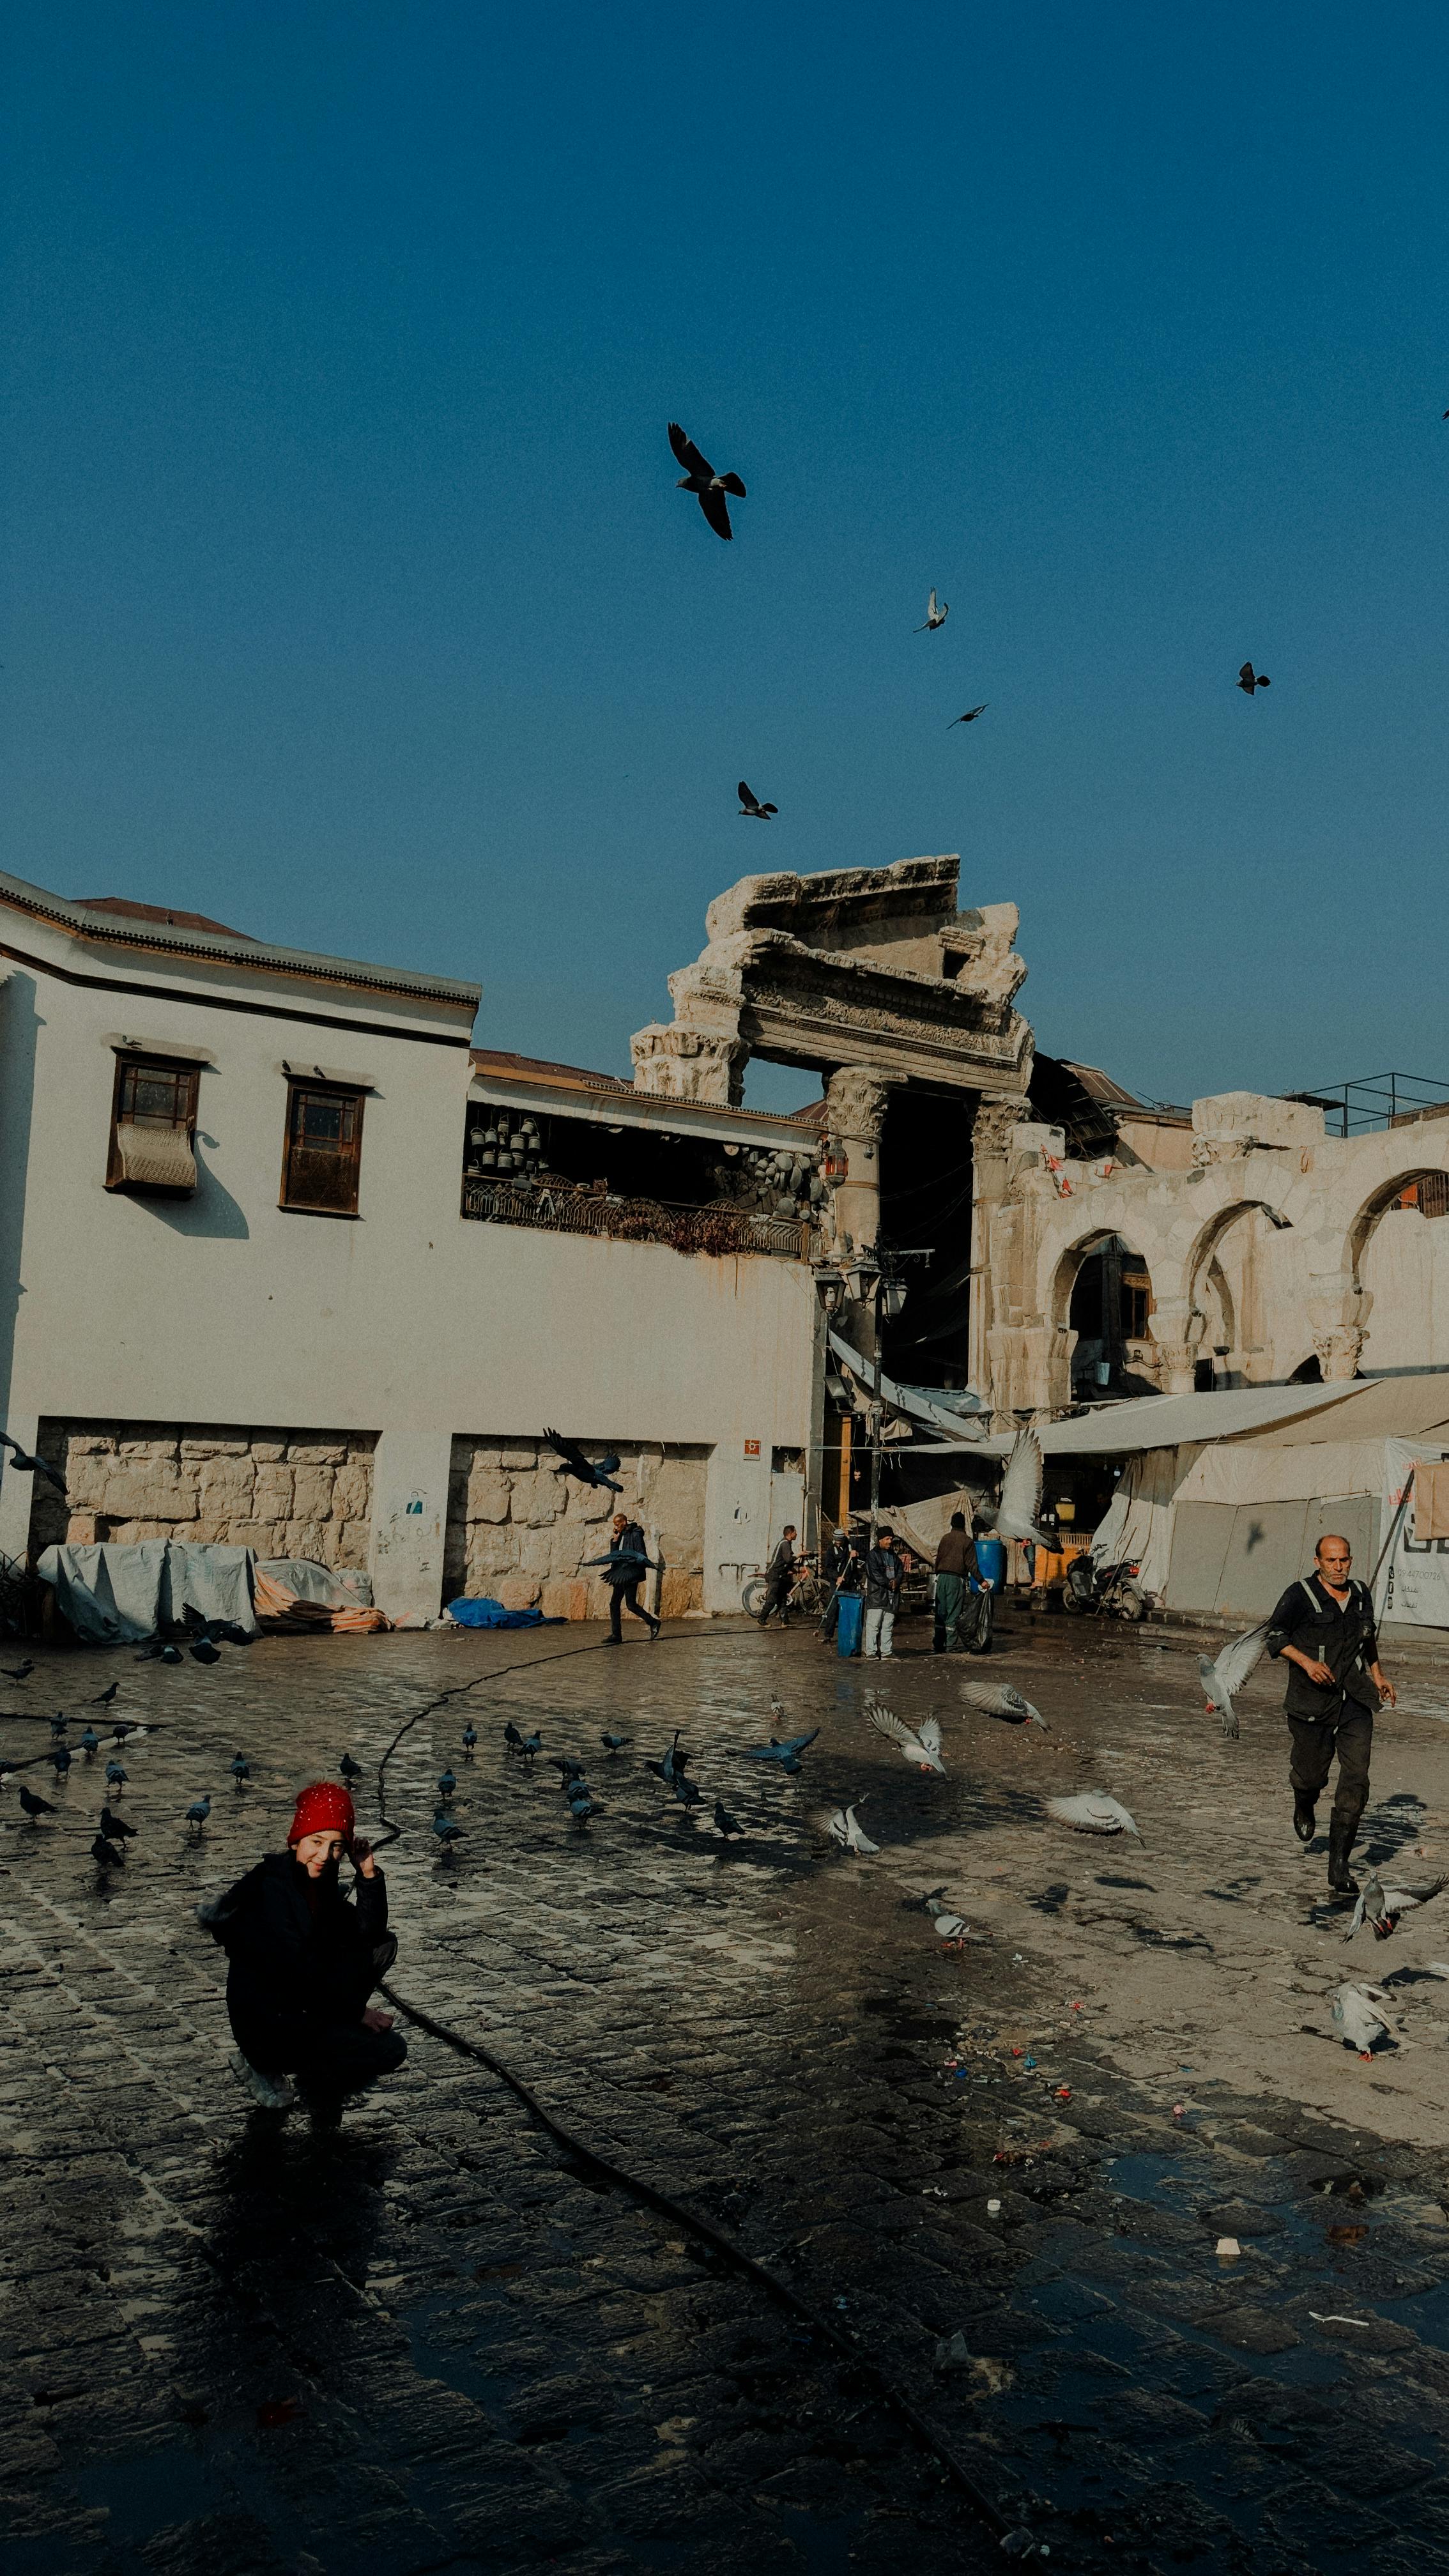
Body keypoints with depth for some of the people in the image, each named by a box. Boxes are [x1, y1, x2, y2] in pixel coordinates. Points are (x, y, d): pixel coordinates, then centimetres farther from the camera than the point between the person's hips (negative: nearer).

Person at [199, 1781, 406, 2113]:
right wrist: (358, 2012, -16)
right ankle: (264, 2066, -1)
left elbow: (369, 1935, 3)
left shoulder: (318, 1880, 4)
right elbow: (298, 1970, -25)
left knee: (385, 1946, 5)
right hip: (267, 2025, -9)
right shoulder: (270, 1889, -23)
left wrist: (369, 1875, -10)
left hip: (300, 2003, 9)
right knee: (390, 2050, -14)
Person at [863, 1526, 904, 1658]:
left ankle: (887, 1651, 13)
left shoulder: (893, 1555, 18)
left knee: (888, 1625, 9)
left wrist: (897, 1580, -5)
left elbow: (901, 1568, 15)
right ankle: (870, 1651, -6)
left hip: (891, 1595, 7)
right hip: (876, 1594, -7)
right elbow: (874, 1573, -13)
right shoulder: (873, 1555, -4)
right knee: (874, 1624, -7)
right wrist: (889, 1583, -12)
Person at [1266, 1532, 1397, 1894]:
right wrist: (1306, 1661, -17)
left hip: (1355, 1703, 4)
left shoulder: (1361, 1594, 11)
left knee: (1356, 1782, -6)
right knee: (1312, 1775, 5)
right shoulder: (1301, 1595, -7)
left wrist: (1378, 1676, 28)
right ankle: (1304, 1808, 45)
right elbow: (1275, 1636, -5)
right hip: (1312, 1701, -3)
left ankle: (1339, 1865, 0)